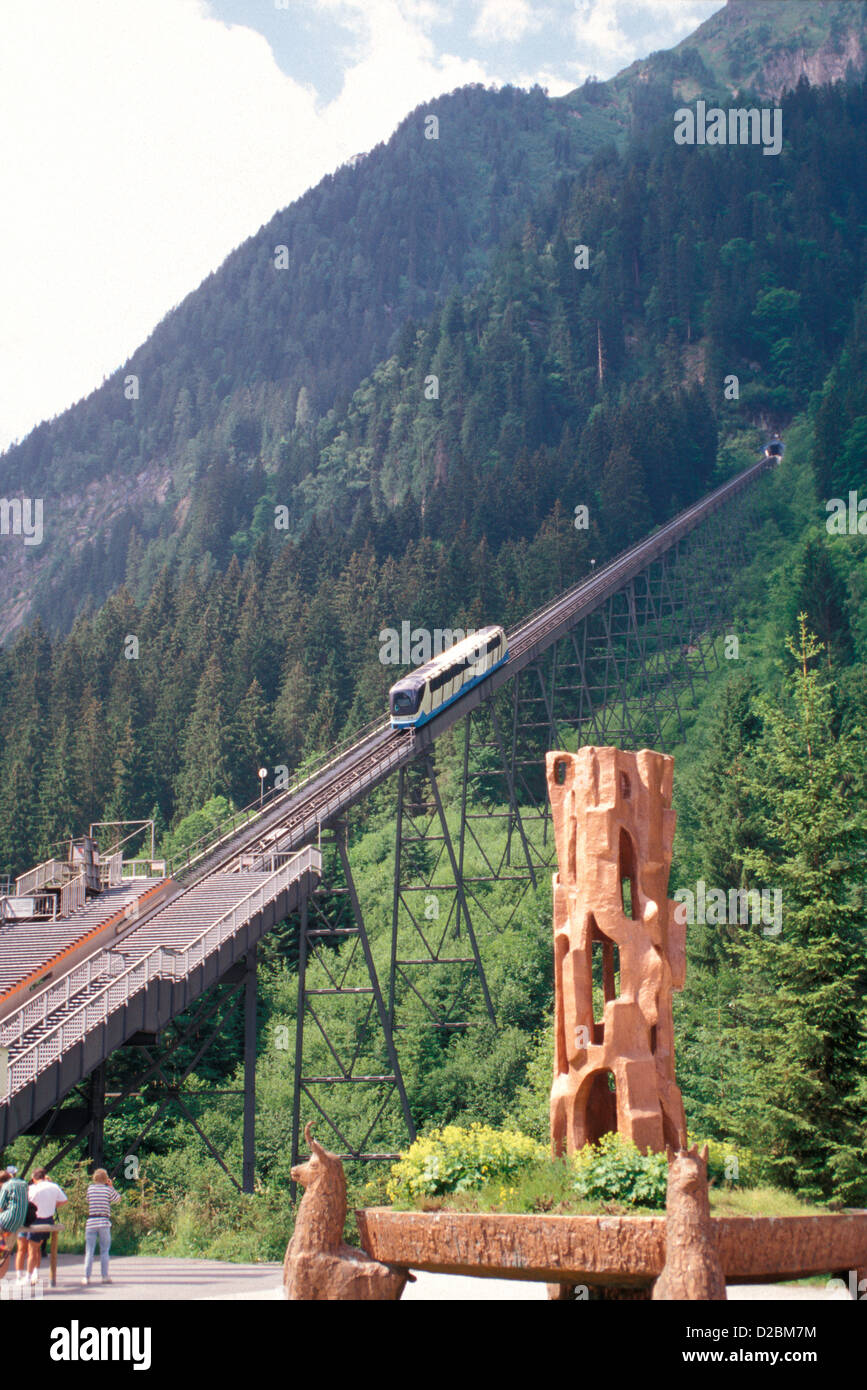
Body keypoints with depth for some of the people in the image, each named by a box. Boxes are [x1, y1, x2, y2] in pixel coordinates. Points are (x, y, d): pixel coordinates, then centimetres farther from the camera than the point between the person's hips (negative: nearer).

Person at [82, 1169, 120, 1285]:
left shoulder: (90, 1188, 3)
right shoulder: (108, 1190, -1)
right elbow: (118, 1198, 12)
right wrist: (112, 1186, 20)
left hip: (91, 1222, 1)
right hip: (104, 1222, -1)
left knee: (89, 1251, 3)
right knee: (104, 1251, 5)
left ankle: (87, 1277, -1)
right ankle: (105, 1276, 3)